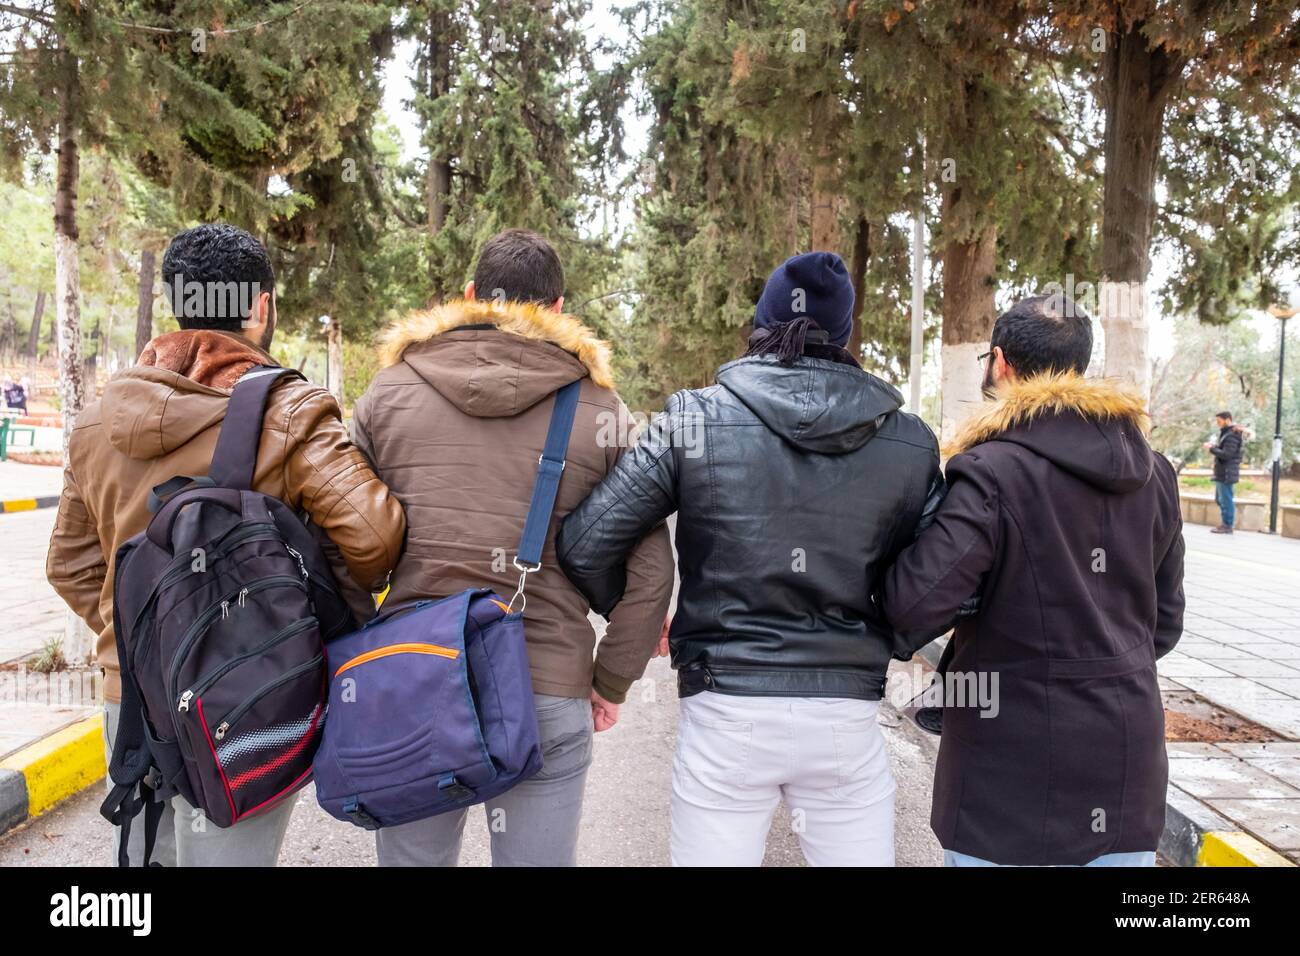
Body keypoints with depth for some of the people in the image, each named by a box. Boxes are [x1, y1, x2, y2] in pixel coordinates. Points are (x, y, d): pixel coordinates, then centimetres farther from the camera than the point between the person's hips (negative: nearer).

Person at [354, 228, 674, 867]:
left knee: (411, 857, 19)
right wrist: (611, 682, 10)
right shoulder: (600, 410, 1)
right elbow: (649, 569, -1)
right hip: (548, 696, -1)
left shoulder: (388, 392, 4)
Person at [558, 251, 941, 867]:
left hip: (725, 711, -1)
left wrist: (625, 610, 12)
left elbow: (585, 544, -7)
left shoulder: (695, 420, -6)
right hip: (847, 716, 2)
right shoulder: (911, 442, -1)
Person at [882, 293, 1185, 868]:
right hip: (1128, 753, 7)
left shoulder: (993, 472, -18)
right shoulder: (1153, 473, 7)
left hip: (1013, 765, -6)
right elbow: (1165, 620, 13)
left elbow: (916, 604, -26)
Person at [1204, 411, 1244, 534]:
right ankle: (1225, 523, 23)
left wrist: (1211, 449, -14)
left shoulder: (1231, 436, -15)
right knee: (1220, 499, 16)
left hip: (1226, 473, -11)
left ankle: (1227, 525, -1)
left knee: (1225, 499, -6)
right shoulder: (1226, 433, 17)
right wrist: (1215, 446, 6)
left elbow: (1226, 454, -22)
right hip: (1222, 473, 11)